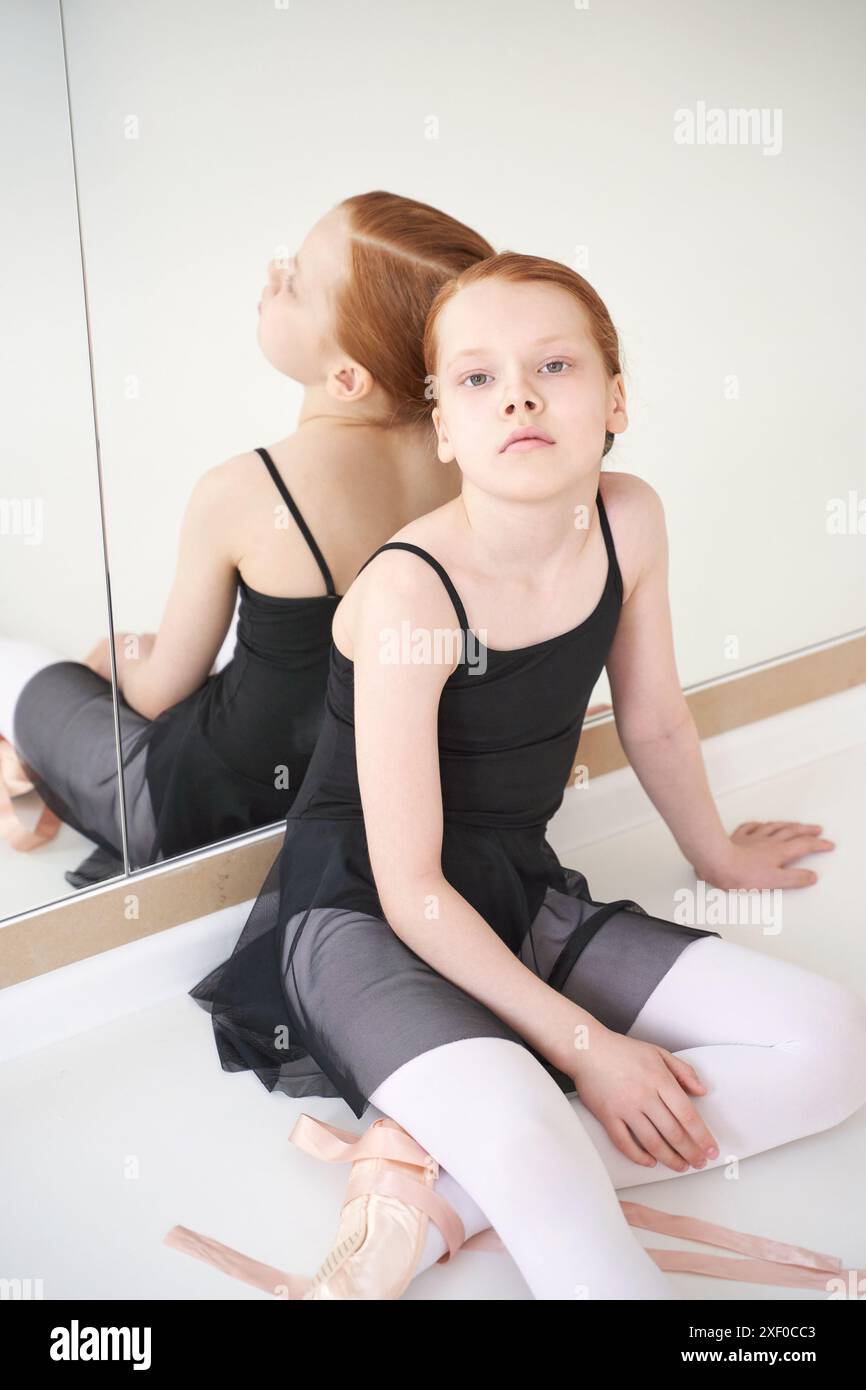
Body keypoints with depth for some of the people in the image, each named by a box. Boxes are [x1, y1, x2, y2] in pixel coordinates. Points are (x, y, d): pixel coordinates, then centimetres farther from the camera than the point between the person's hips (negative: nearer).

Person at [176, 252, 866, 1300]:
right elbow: (410, 891, -19)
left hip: (520, 897, 8)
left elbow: (654, 723, 12)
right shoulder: (409, 594, -23)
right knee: (521, 1133, -40)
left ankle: (431, 1190, -15)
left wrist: (716, 852, 27)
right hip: (363, 917, -7)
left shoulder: (630, 520, -6)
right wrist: (584, 1046, -18)